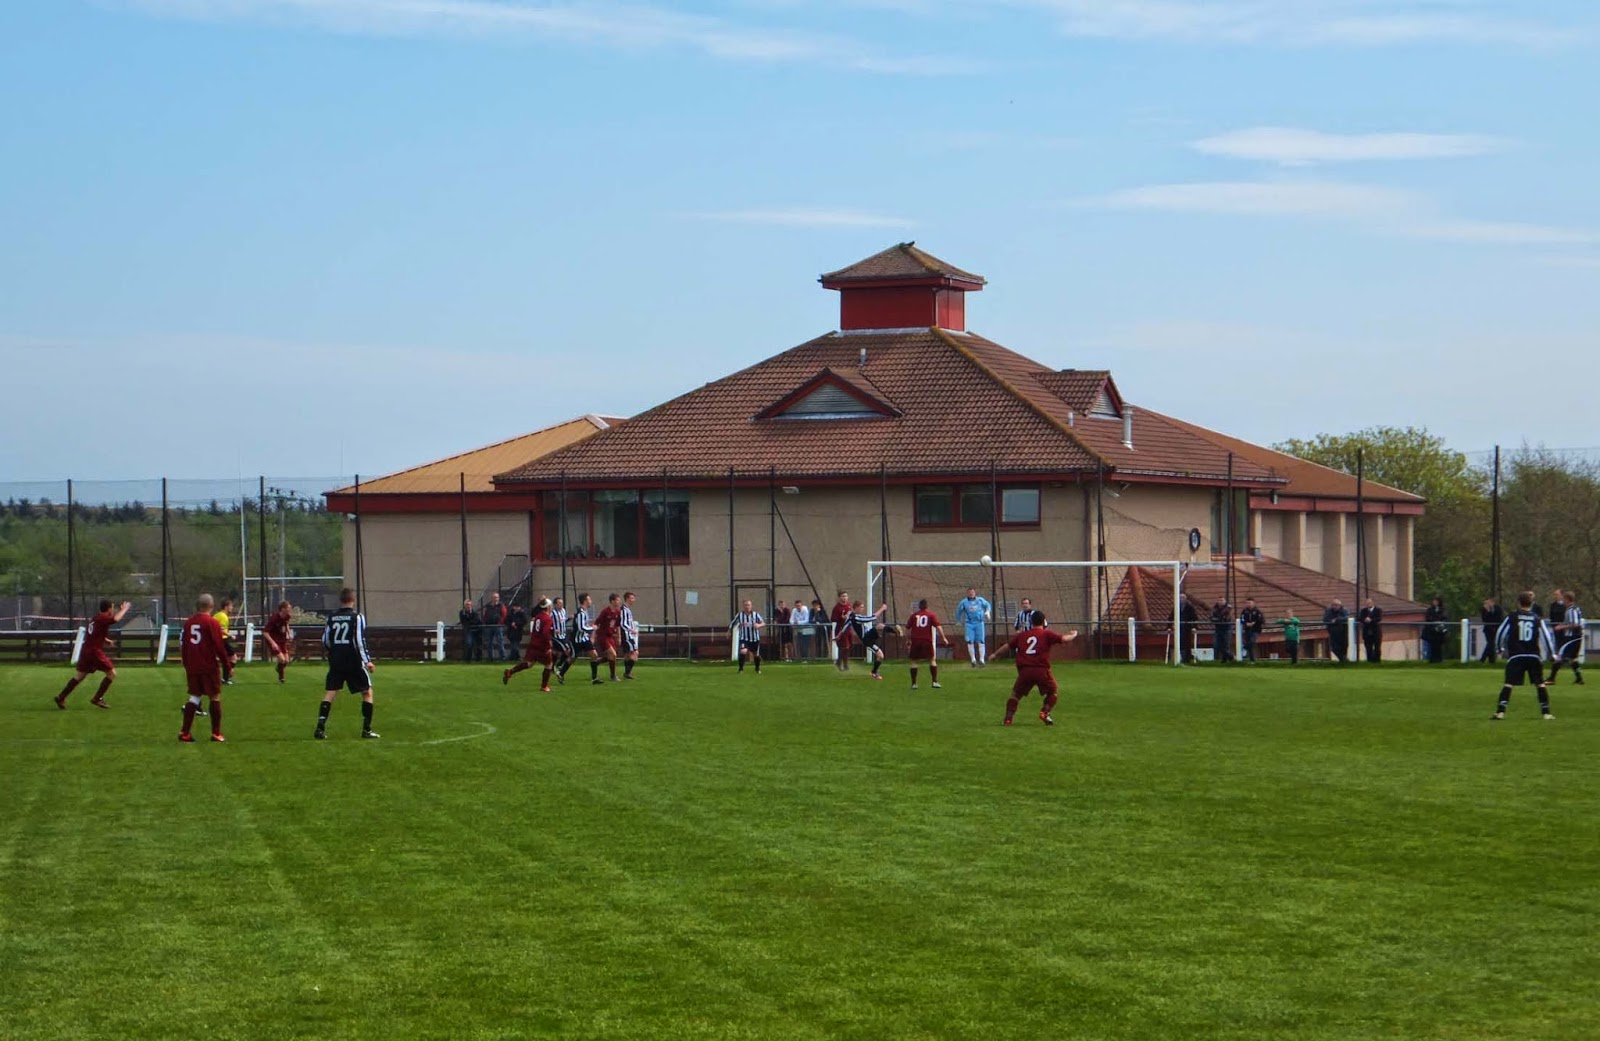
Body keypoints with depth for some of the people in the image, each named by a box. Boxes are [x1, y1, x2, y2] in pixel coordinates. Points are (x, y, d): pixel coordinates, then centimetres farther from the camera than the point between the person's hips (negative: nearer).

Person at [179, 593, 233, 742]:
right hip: (210, 667, -5)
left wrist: (186, 666, 21)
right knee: (215, 697, 6)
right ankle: (216, 733, 7)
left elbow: (184, 645, 12)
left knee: (194, 697, 12)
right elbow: (219, 646, -13)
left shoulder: (188, 622, 6)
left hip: (192, 667, 5)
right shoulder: (212, 623, -11)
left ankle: (184, 733, 5)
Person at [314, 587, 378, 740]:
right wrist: (367, 660, -12)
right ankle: (366, 730, 4)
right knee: (367, 692, 9)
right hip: (354, 662, -3)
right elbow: (360, 641, -14)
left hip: (336, 662, 3)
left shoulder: (331, 617, 6)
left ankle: (320, 727, -7)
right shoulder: (357, 617, -7)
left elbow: (325, 641, 13)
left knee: (329, 693, 6)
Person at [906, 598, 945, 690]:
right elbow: (938, 627, -6)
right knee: (932, 660, 8)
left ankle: (914, 683, 8)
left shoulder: (914, 615, 10)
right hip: (927, 641, -1)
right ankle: (935, 682, -2)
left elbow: (907, 628, 12)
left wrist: (908, 640, 24)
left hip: (915, 641, 1)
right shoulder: (931, 615, 5)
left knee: (913, 661, 10)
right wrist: (943, 637, -3)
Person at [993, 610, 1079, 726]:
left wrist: (995, 655, 40)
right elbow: (1064, 639, -2)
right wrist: (1073, 634, 21)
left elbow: (1008, 646, 24)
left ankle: (1008, 718, 1)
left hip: (1024, 671, 2)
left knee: (1016, 694, 14)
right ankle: (1045, 712, -2)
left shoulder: (1022, 635, 15)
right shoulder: (1046, 634, 5)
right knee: (1052, 692, 18)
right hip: (1042, 670, -2)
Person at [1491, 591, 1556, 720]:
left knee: (1508, 684, -4)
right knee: (1540, 684, 10)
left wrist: (1500, 648, 21)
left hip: (1515, 656, -1)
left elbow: (1500, 634, 4)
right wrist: (1552, 653, 9)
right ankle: (1546, 713, 9)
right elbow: (1546, 636, 2)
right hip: (1534, 656, 1)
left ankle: (1500, 712, -14)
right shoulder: (1537, 619, 5)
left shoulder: (1511, 617, 2)